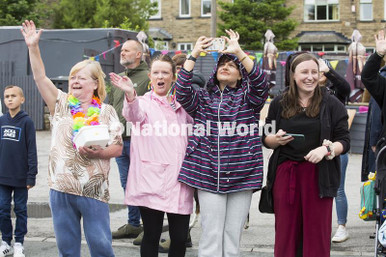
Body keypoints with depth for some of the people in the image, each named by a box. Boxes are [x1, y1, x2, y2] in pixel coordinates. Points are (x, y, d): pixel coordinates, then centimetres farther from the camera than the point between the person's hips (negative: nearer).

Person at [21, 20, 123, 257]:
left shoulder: (106, 112, 2)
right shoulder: (61, 104, 7)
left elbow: (118, 148, 0)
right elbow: (40, 78, -2)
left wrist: (98, 152, -18)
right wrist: (33, 47, -11)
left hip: (94, 190, -2)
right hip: (61, 188, 3)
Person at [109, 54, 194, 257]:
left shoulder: (182, 105, 16)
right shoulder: (143, 102, 3)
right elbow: (134, 115, -22)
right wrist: (130, 95, -42)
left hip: (179, 181, 3)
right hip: (152, 181, -3)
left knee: (180, 237, 4)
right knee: (151, 236, 2)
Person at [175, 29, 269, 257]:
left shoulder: (248, 98, 10)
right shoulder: (203, 99, 13)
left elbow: (261, 83, -10)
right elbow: (182, 91, -6)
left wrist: (239, 52, -20)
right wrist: (194, 55, -10)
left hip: (242, 176, 0)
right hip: (208, 176, 0)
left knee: (233, 237, 5)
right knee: (211, 236, -1)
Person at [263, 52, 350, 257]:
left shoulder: (332, 104, 4)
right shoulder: (279, 103, 9)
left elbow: (344, 141, 1)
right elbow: (265, 138, 14)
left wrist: (326, 149, -18)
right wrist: (277, 139, -8)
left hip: (318, 175, -1)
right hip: (285, 173, 2)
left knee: (317, 233, 1)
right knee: (285, 232, 5)